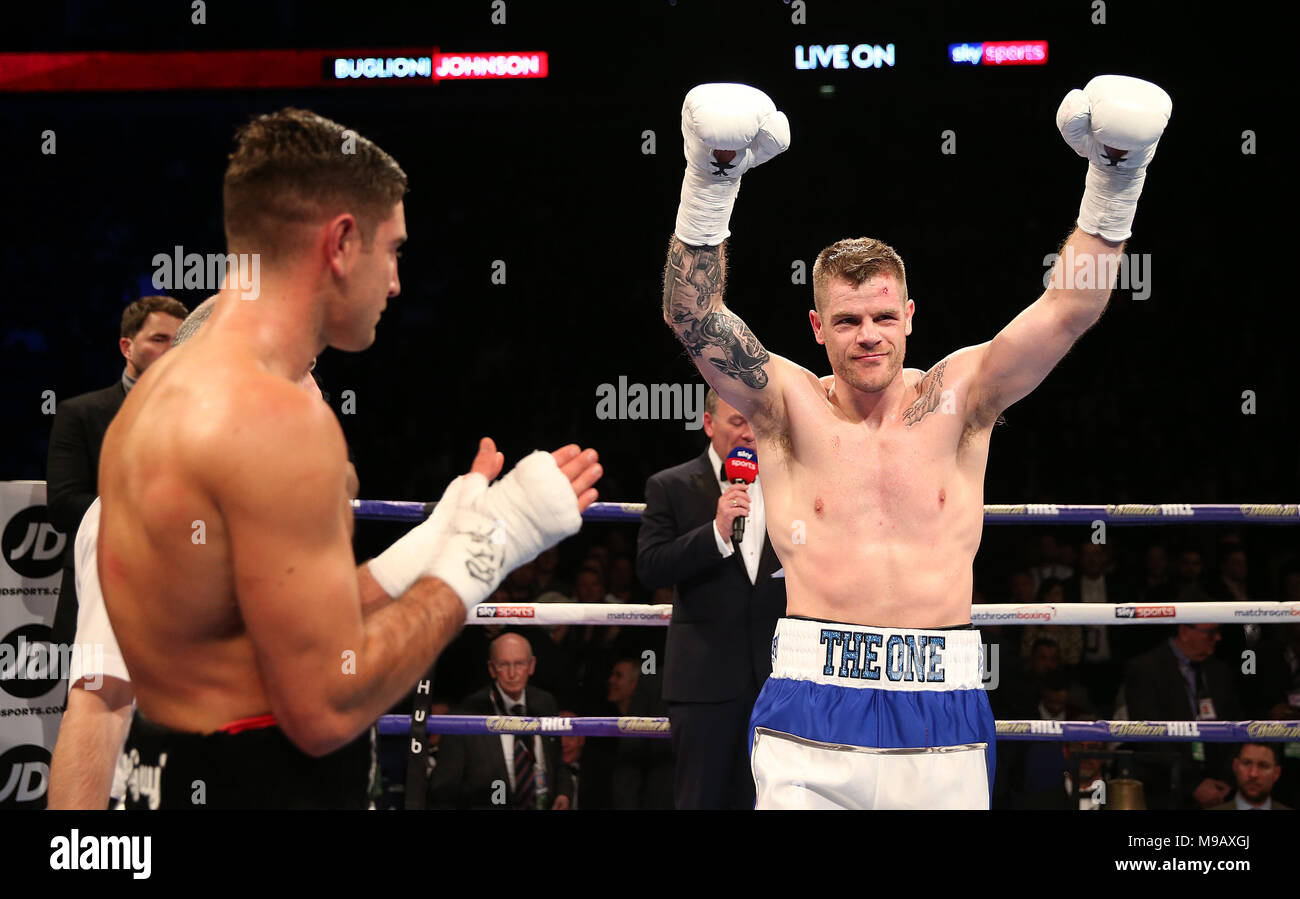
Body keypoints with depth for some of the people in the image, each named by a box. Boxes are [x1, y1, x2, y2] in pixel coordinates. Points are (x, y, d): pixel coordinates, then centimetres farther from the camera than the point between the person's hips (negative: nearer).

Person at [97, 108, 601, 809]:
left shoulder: (159, 391, 11)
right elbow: (327, 709, -20)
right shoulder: (278, 418, -19)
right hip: (261, 786, -10)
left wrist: (433, 543, 14)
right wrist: (482, 549, -10)